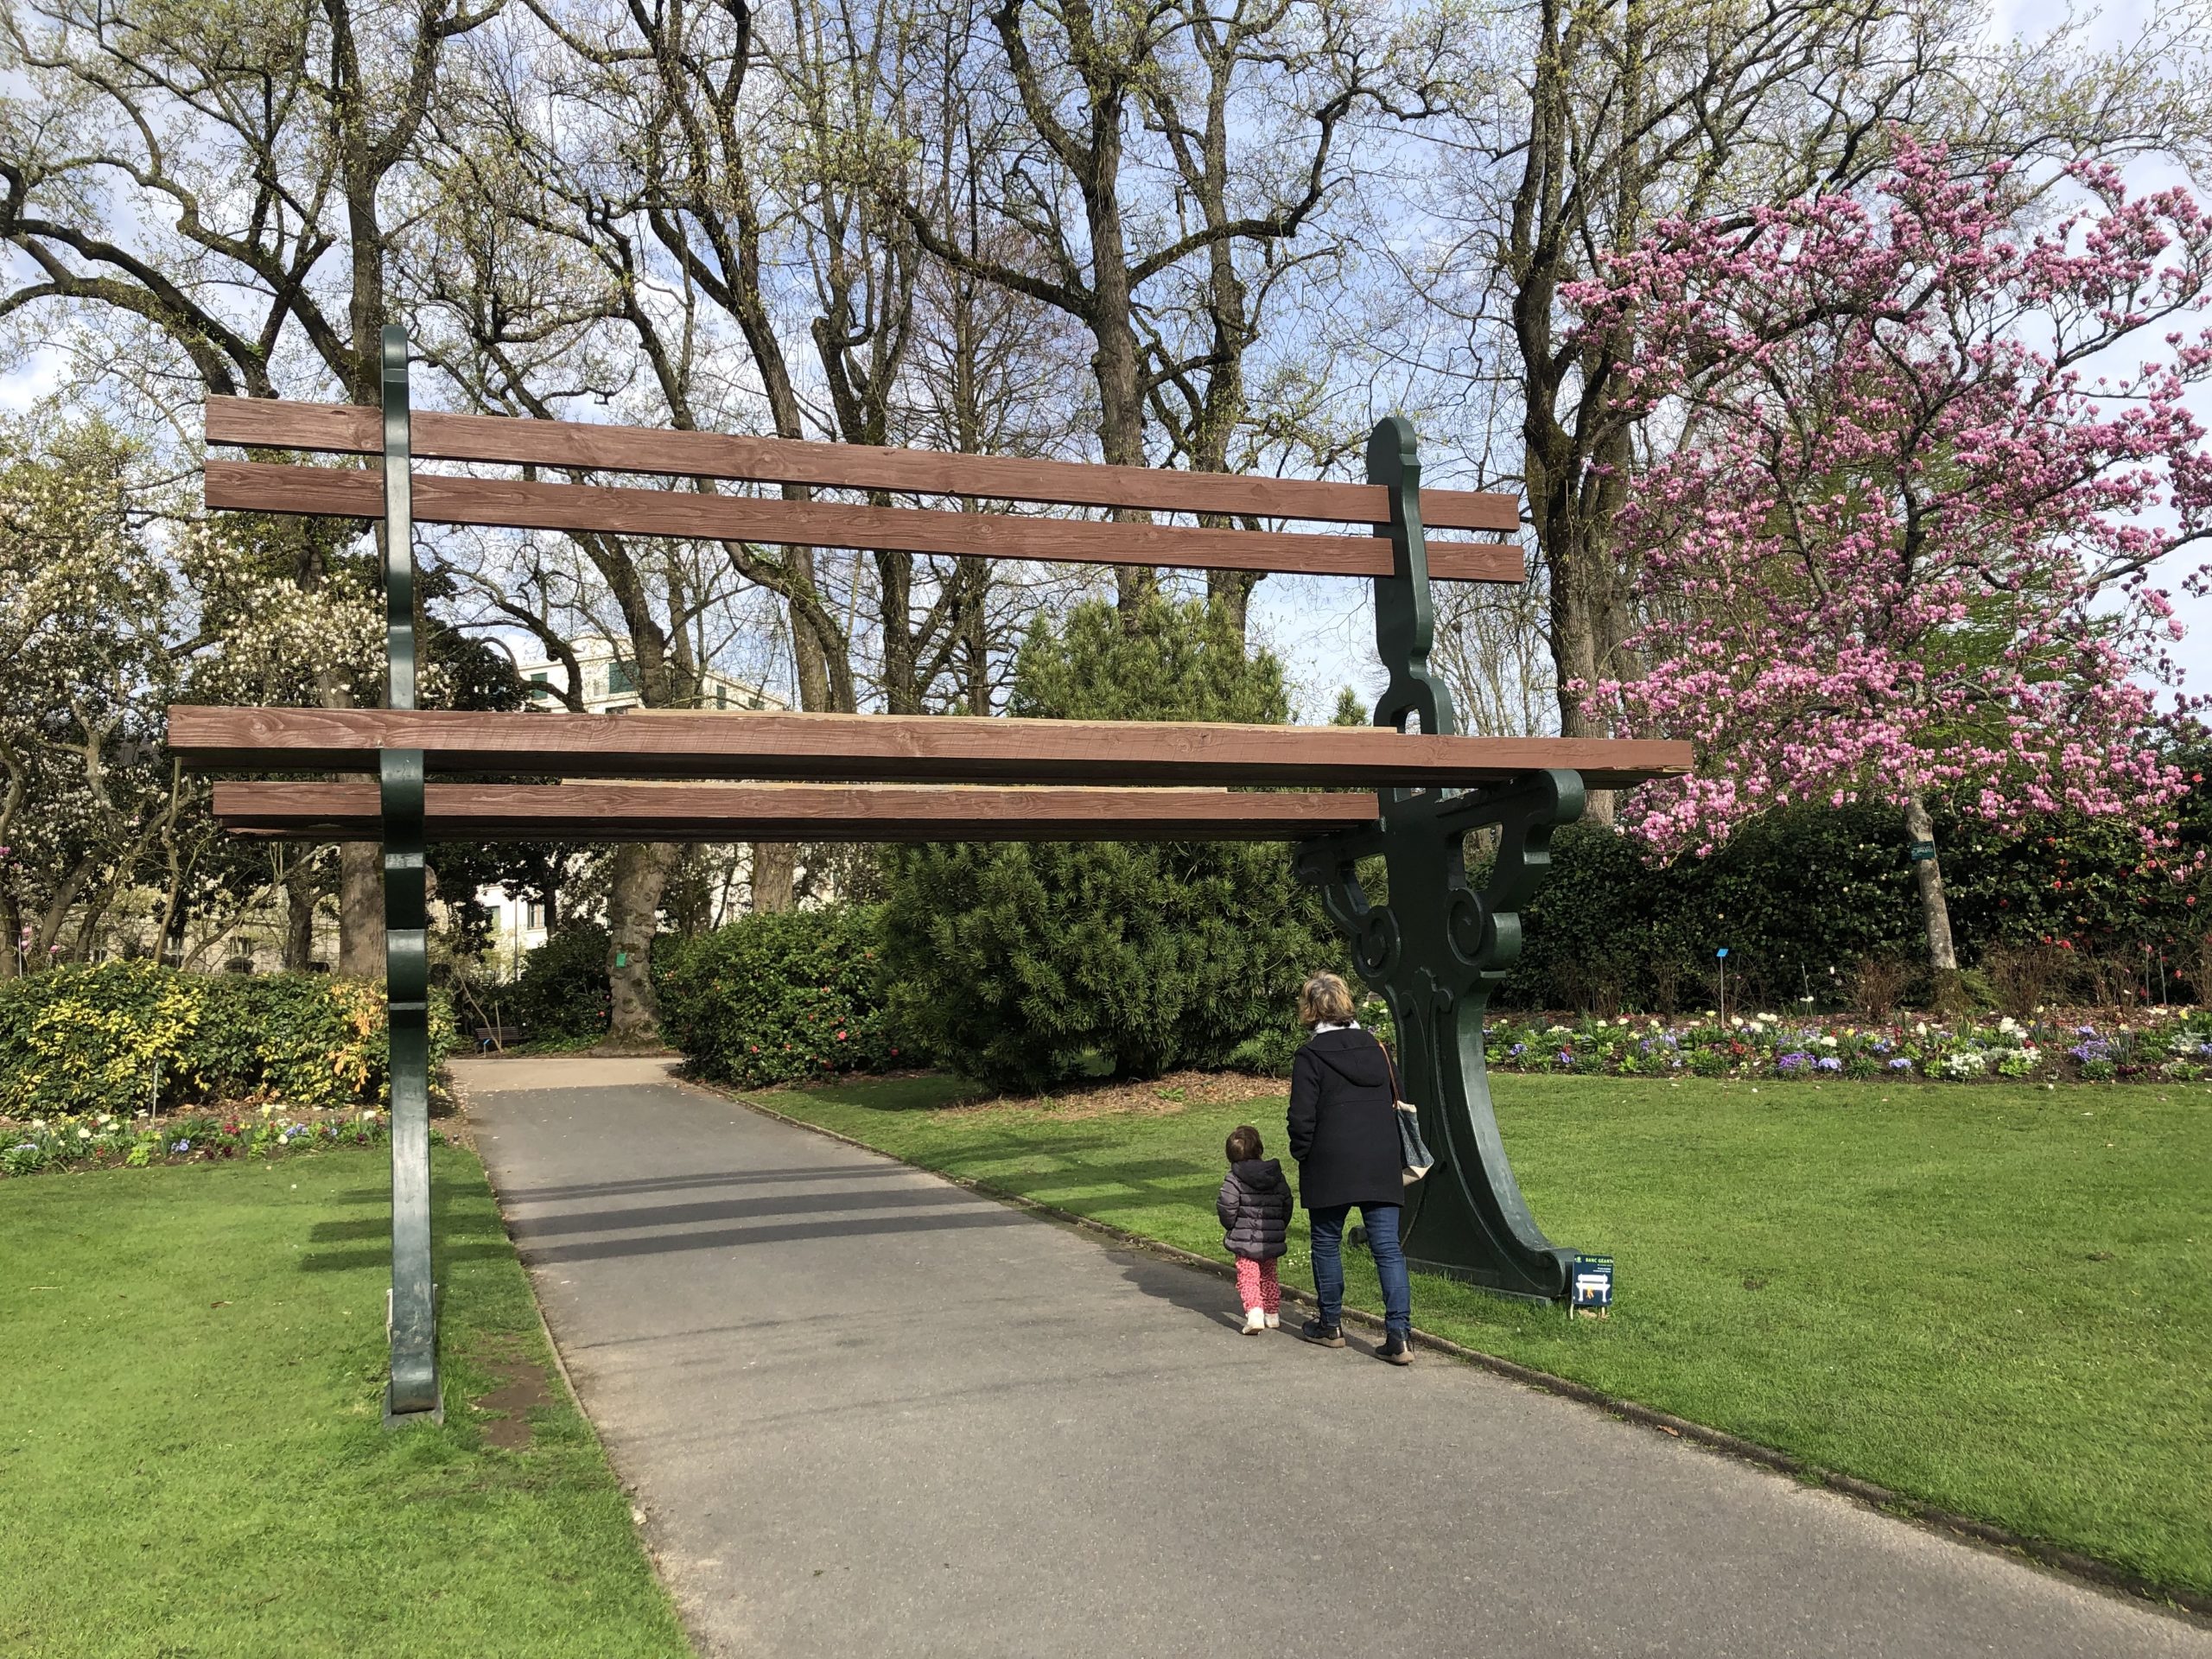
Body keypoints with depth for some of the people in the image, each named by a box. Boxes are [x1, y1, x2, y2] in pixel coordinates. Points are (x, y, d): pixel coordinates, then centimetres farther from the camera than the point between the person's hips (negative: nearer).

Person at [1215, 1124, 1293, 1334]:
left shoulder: (1234, 1178, -12)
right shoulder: (1276, 1175, 1)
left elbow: (1227, 1206, -17)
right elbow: (1287, 1203, 8)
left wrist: (1231, 1226, 2)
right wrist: (1280, 1228, 22)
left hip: (1244, 1240, -4)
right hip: (1272, 1240, 4)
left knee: (1248, 1277, 0)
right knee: (1269, 1276, 21)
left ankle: (1254, 1310, -20)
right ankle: (1273, 1313, 26)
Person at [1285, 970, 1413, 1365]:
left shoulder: (1310, 1057, -8)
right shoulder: (1375, 1046, 9)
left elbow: (1302, 1118, -11)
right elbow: (1395, 1099, 17)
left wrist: (1301, 1154, 6)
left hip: (1330, 1167, -4)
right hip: (1381, 1165, 4)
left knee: (1327, 1243, 13)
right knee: (1387, 1247, 2)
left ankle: (1331, 1325, 24)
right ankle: (1400, 1335, -5)